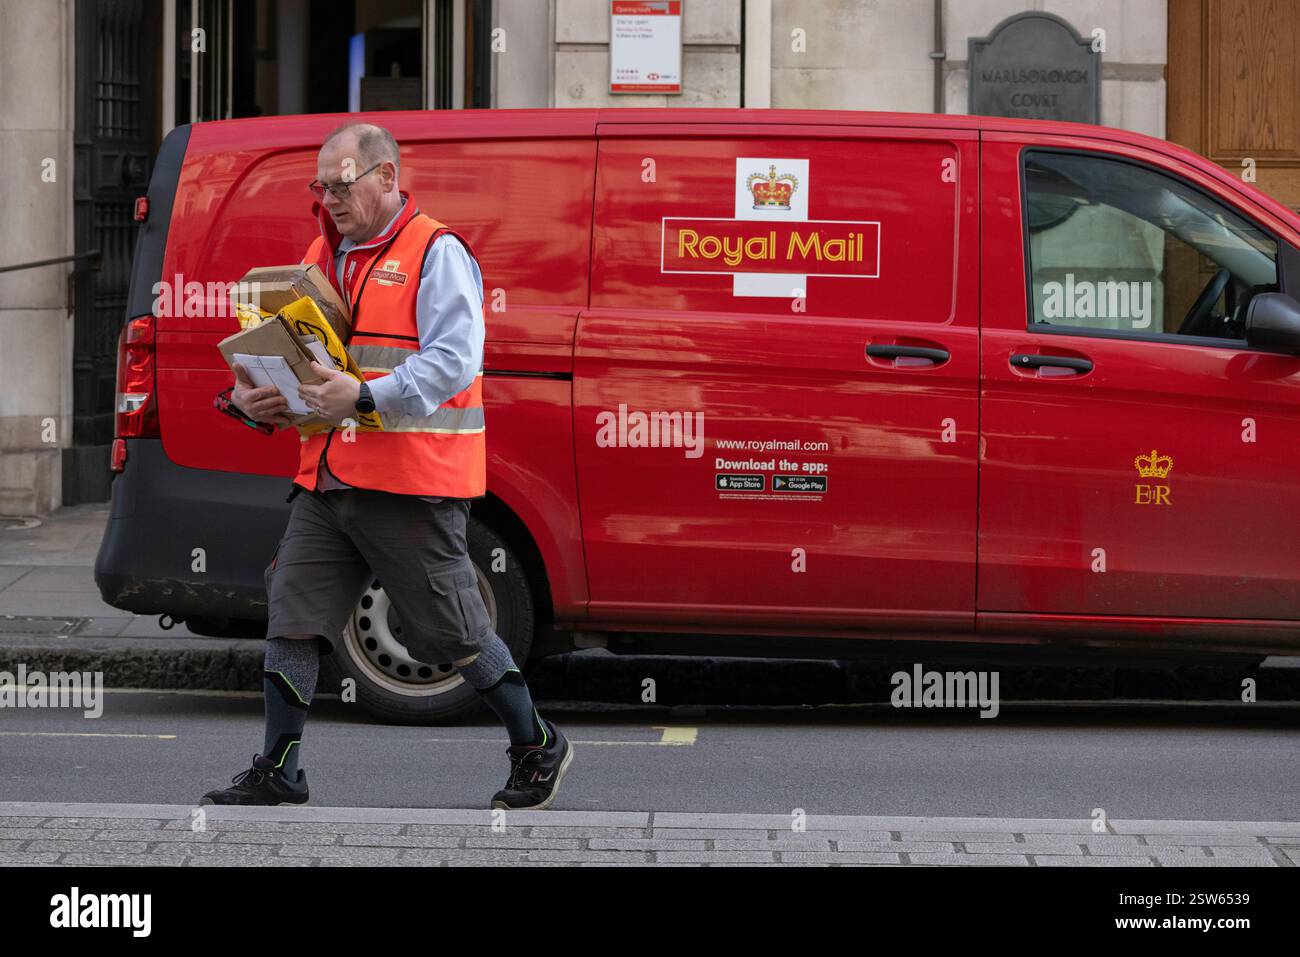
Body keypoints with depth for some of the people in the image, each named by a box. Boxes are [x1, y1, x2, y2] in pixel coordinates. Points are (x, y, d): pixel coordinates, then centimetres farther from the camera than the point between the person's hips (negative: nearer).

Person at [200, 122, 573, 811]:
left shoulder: (437, 255, -7)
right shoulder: (323, 256, 17)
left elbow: (453, 361, -19)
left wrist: (364, 397, -29)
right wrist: (255, 398, 0)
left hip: (410, 486, -7)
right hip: (326, 484, 7)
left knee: (452, 631, 0)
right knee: (293, 616, 2)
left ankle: (538, 748, 17)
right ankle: (277, 774, 9)